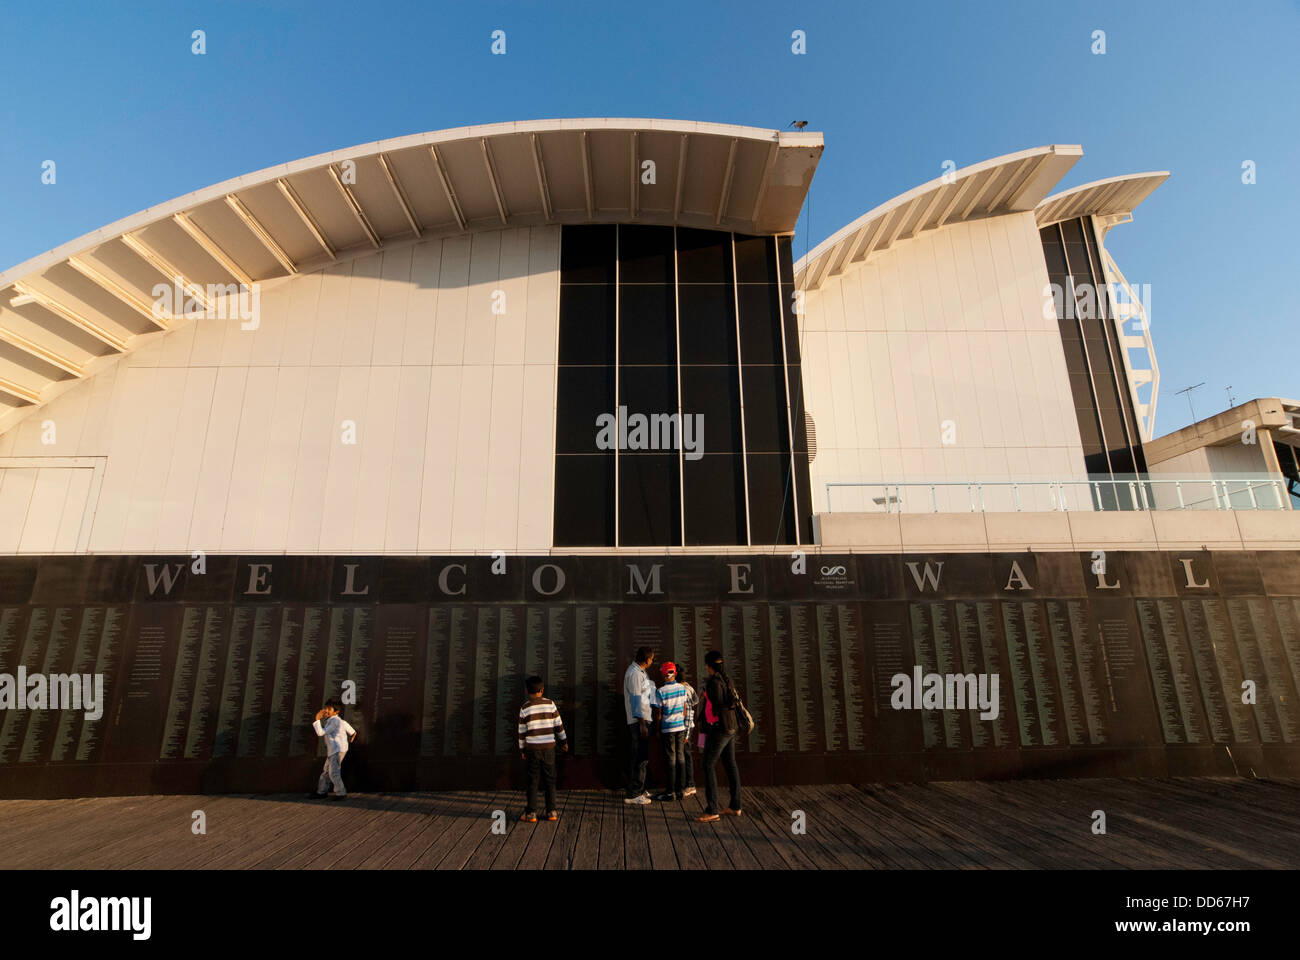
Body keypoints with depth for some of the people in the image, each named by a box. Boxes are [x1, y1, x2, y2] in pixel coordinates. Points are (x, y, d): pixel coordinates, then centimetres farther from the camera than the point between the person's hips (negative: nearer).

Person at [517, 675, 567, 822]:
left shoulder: (525, 708, -5)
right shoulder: (550, 704, -2)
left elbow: (522, 731, 0)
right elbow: (558, 724, 3)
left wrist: (522, 749, 11)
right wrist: (563, 741, 15)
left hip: (532, 749, -1)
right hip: (549, 747, 1)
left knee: (532, 781, 7)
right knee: (550, 780, 10)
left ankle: (531, 813, 10)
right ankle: (551, 811, 14)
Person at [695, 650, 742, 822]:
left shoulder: (714, 682, -17)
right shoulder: (726, 680, 10)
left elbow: (717, 707, -19)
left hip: (718, 727, -9)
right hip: (730, 728, 9)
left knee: (709, 766, -5)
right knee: (730, 765, 13)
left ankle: (712, 810, -6)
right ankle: (735, 806, 20)